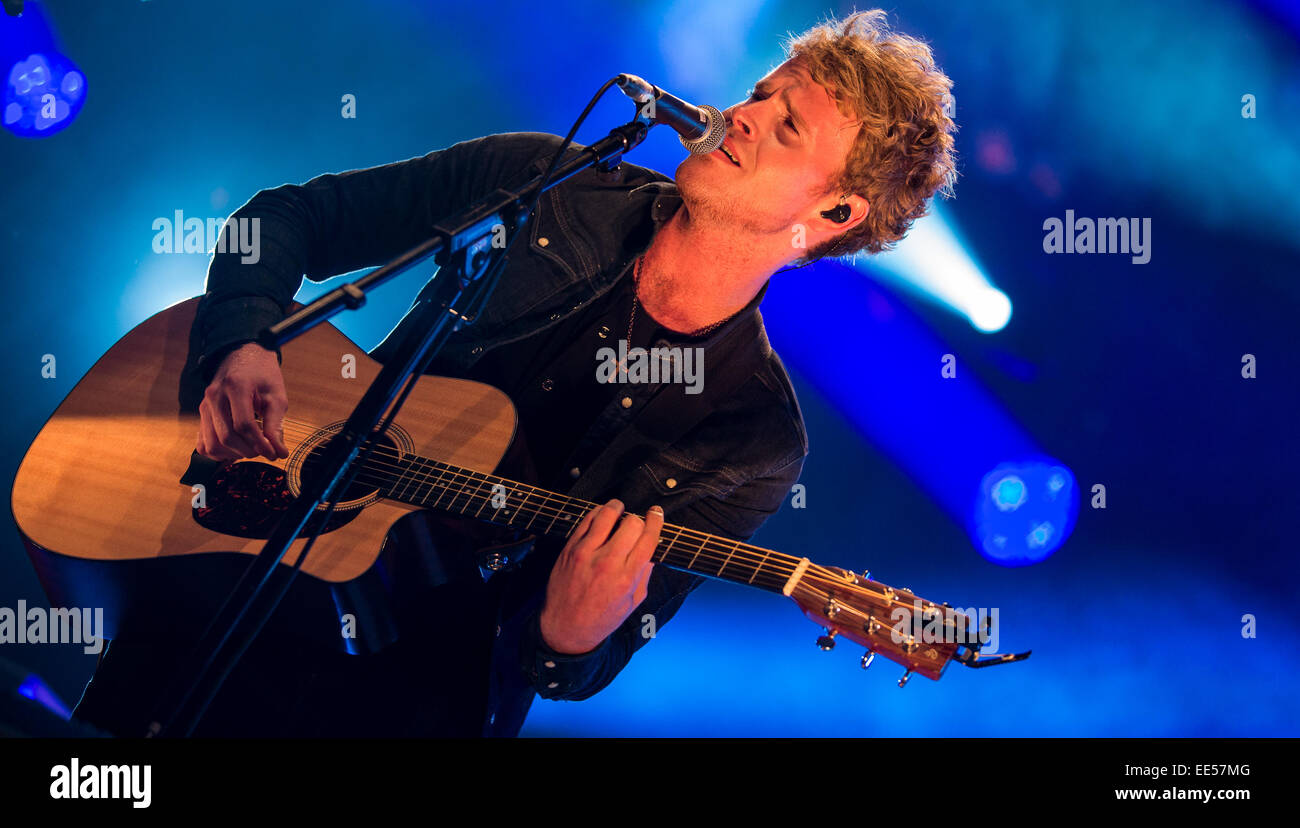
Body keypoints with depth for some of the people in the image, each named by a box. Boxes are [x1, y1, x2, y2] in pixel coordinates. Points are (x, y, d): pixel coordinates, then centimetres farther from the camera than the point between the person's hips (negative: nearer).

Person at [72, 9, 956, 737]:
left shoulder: (754, 438, -5)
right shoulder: (546, 187, 0)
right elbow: (288, 216, 7)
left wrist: (568, 641, -27)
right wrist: (238, 346, -12)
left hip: (431, 659, 0)